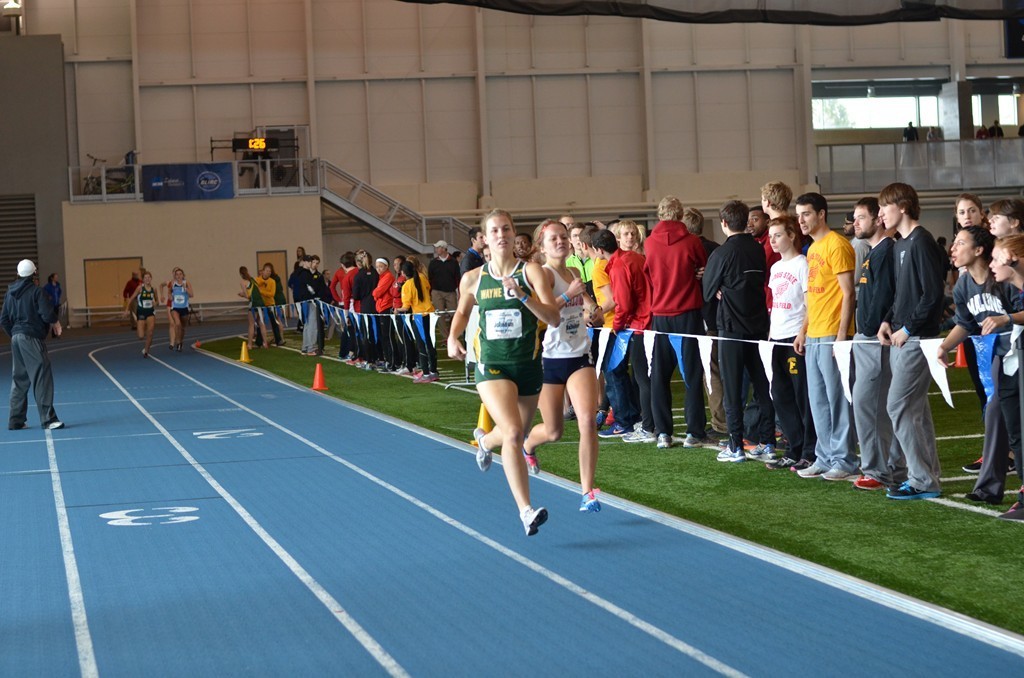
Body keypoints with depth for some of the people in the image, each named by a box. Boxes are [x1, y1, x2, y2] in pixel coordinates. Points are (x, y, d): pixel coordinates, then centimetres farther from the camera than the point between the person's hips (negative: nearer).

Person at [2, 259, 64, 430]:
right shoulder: (36, 292, -10)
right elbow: (48, 314, -18)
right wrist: (54, 323, 3)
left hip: (16, 339, 7)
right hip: (32, 339, -7)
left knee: (19, 380, 14)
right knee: (42, 377, -5)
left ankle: (15, 420, 16)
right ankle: (48, 419, -8)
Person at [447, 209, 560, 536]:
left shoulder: (531, 271, -6)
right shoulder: (472, 279, 0)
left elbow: (554, 318, -16)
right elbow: (462, 313, 20)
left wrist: (522, 294, -28)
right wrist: (453, 338, 0)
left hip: (528, 365, 2)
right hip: (491, 365, -1)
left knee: (517, 434, 21)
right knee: (513, 432, -23)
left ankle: (484, 440, 59)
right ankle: (526, 511, -22)